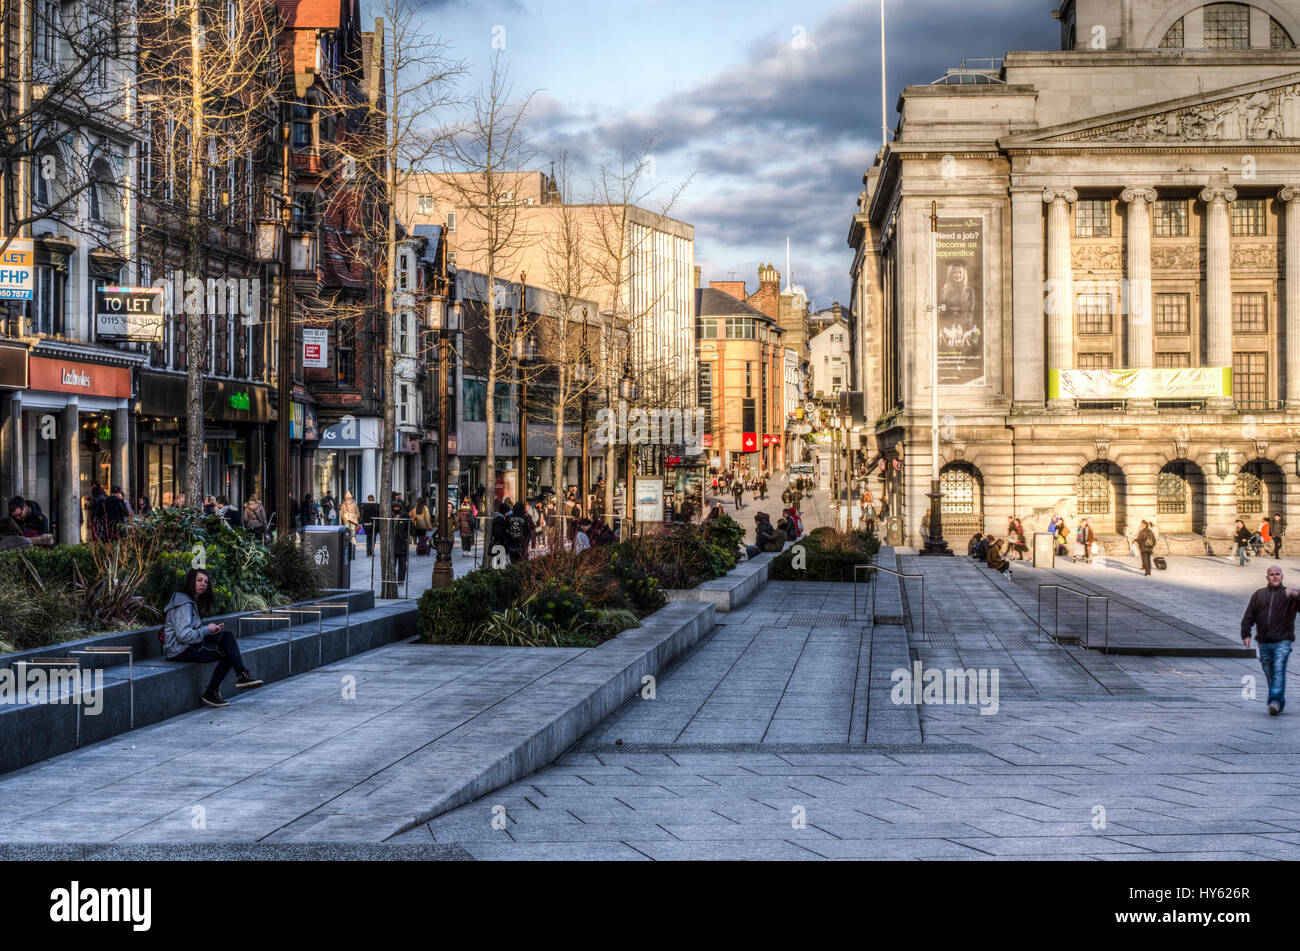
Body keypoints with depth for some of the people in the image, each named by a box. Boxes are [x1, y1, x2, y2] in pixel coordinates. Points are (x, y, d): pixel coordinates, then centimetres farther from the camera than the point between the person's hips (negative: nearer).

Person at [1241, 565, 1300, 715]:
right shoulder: (1258, 595, 13)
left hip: (1282, 642, -4)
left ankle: (1276, 701, -21)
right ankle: (1280, 702, 20)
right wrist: (1246, 634, 0)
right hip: (1264, 643, 4)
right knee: (1269, 674, 8)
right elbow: (1248, 617, 11)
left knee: (1279, 671, -16)